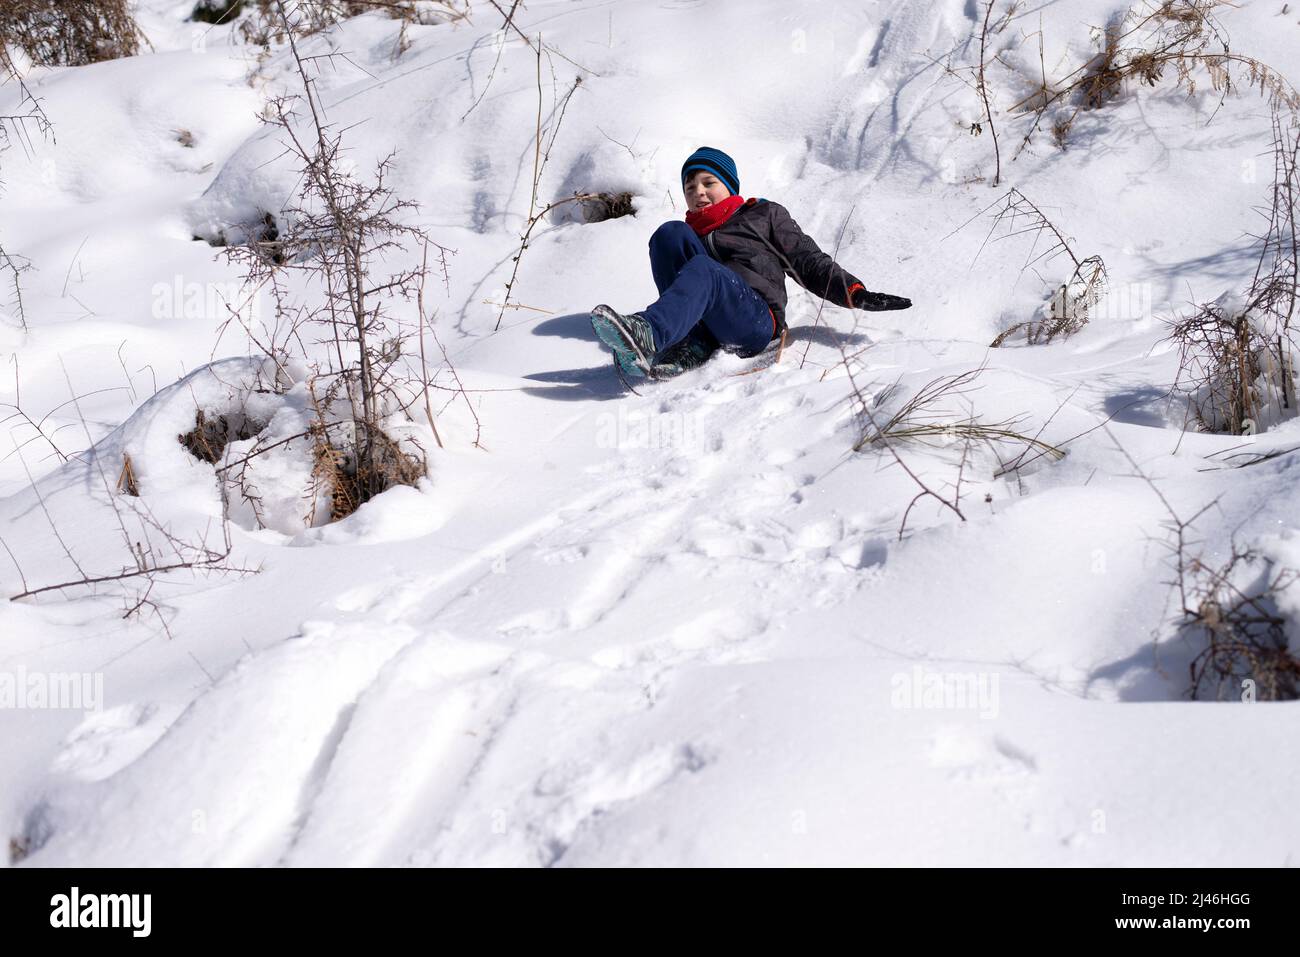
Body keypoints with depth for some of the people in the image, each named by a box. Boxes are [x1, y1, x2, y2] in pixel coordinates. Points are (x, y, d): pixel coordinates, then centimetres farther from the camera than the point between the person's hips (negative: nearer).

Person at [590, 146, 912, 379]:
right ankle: (691, 345, -29)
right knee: (670, 234, -14)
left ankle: (649, 335, -64)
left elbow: (810, 263, 15)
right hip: (704, 329, 3)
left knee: (704, 270, -34)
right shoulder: (689, 233, 33)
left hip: (756, 318, -3)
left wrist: (856, 293, -2)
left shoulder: (765, 215, 24)